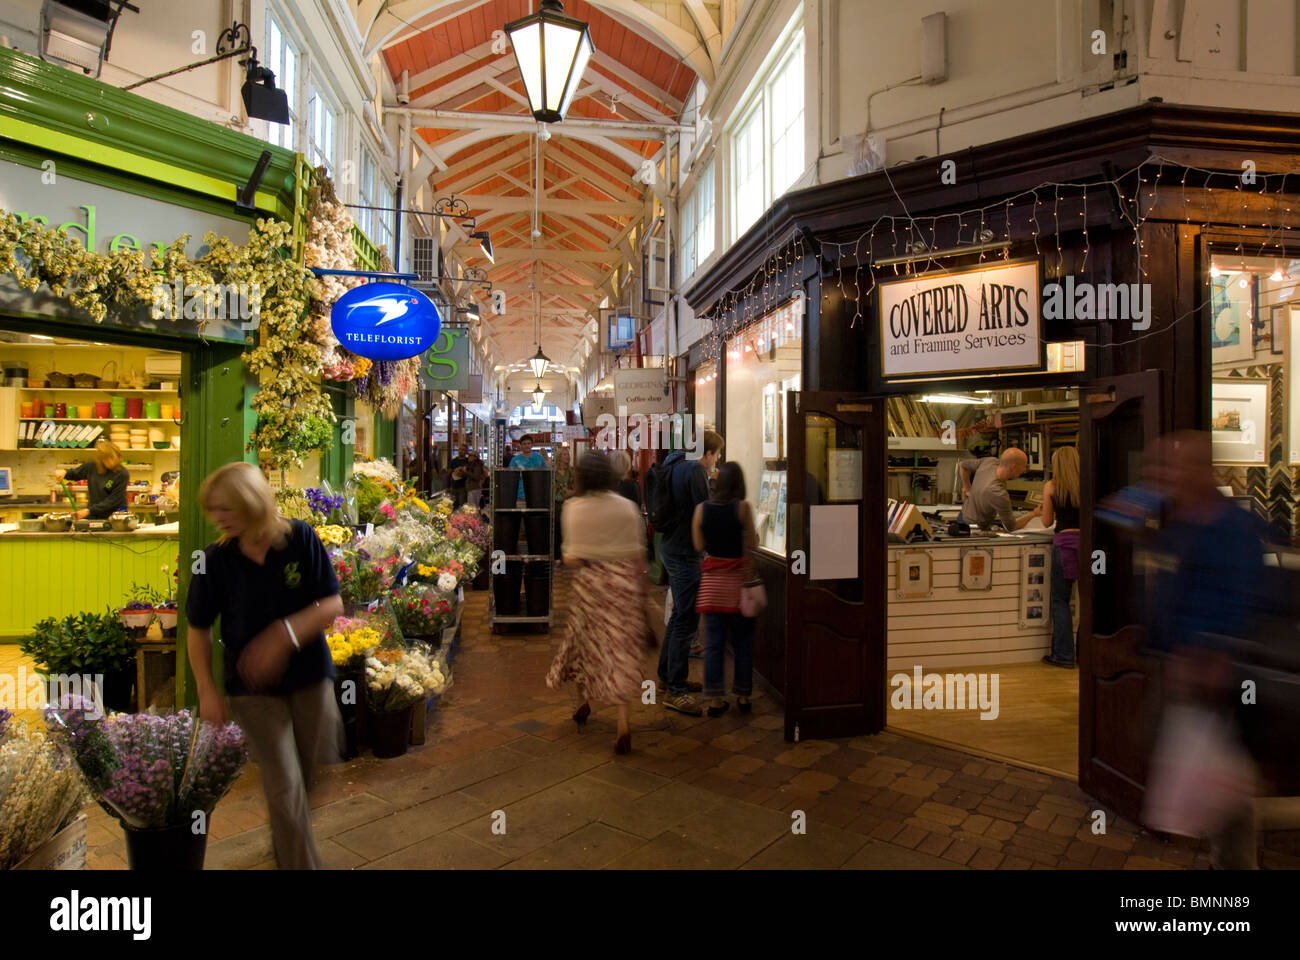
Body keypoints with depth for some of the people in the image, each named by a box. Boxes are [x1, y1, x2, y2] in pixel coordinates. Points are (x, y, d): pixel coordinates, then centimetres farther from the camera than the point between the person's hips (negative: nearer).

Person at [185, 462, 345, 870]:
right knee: (285, 784, -1)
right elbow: (198, 629, 2)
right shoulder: (216, 560, -8)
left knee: (309, 774, 15)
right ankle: (301, 862, 16)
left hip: (310, 676, 1)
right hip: (253, 687, 0)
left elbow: (333, 604, -12)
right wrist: (206, 689, -3)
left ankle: (286, 847, 43)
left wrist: (284, 636, -25)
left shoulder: (301, 538, -12)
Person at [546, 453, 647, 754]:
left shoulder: (573, 508, -5)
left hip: (590, 582, -1)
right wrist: (641, 590, 13)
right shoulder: (627, 508, 0)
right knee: (622, 650, 2)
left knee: (585, 642, 19)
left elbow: (572, 557, -8)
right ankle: (623, 726, -3)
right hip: (623, 582, 1)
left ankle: (585, 702, 38)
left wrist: (568, 558, 15)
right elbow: (638, 554, 2)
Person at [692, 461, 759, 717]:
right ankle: (743, 696, 19)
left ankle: (716, 700, 11)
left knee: (714, 641, 7)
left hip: (712, 581, 2)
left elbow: (699, 545, 3)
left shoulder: (701, 509, -3)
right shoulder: (743, 507, -10)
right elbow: (753, 544, -7)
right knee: (742, 641, 11)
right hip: (737, 580, -2)